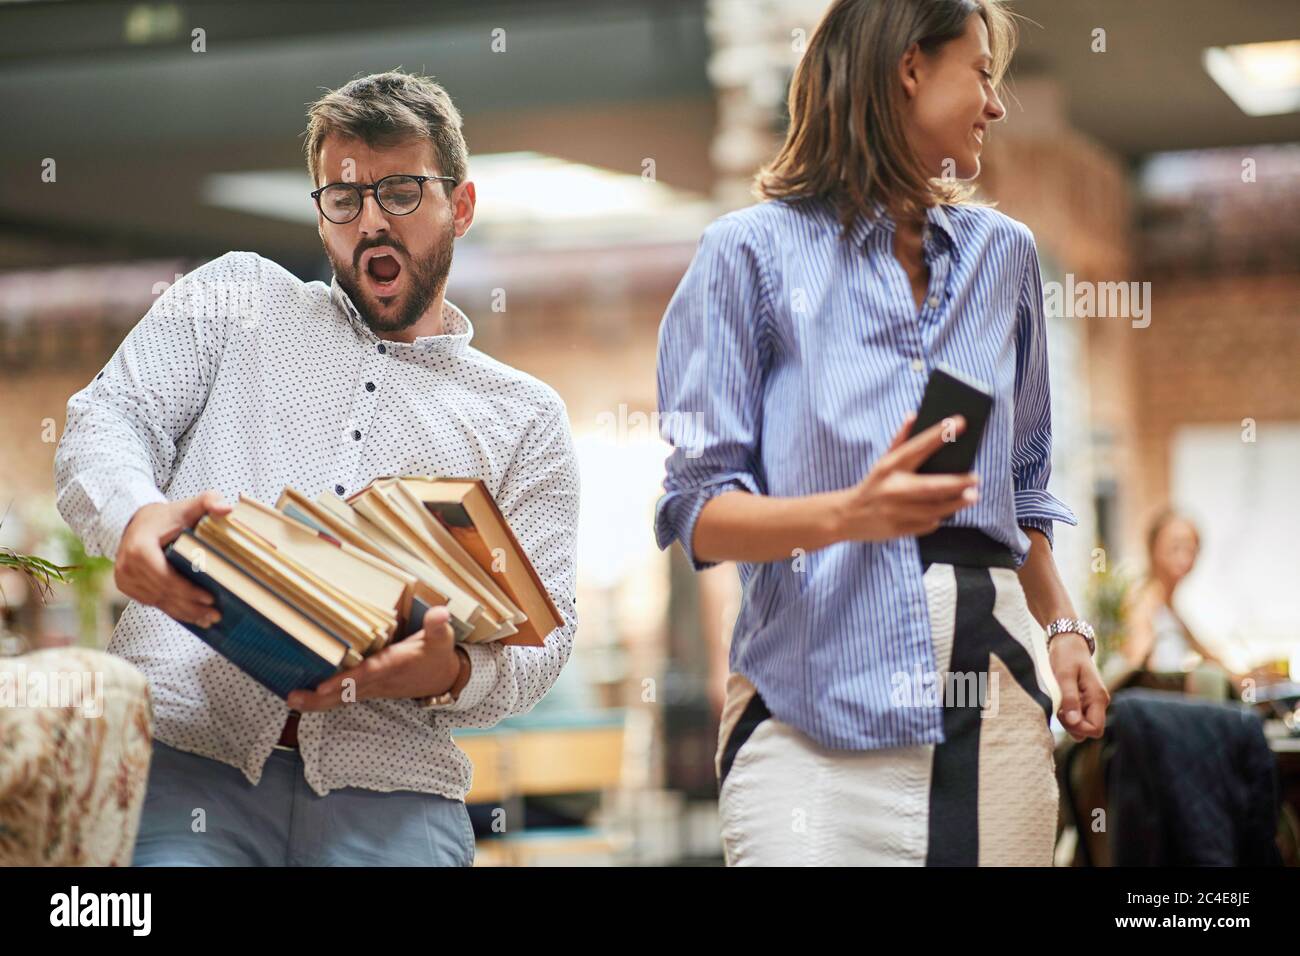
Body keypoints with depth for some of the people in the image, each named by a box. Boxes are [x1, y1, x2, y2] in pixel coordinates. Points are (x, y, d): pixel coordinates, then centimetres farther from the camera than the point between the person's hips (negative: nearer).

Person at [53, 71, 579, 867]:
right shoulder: (238, 297, 20)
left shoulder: (526, 415, 19)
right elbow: (107, 420, 8)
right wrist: (133, 517, -16)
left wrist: (452, 675, -13)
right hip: (181, 750, -1)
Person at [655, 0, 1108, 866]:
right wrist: (850, 514, -22)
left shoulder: (1004, 255, 15)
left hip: (994, 706, 5)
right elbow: (697, 515, -5)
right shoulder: (753, 252, 0)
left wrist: (1063, 628, 10)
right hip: (815, 721, -4)